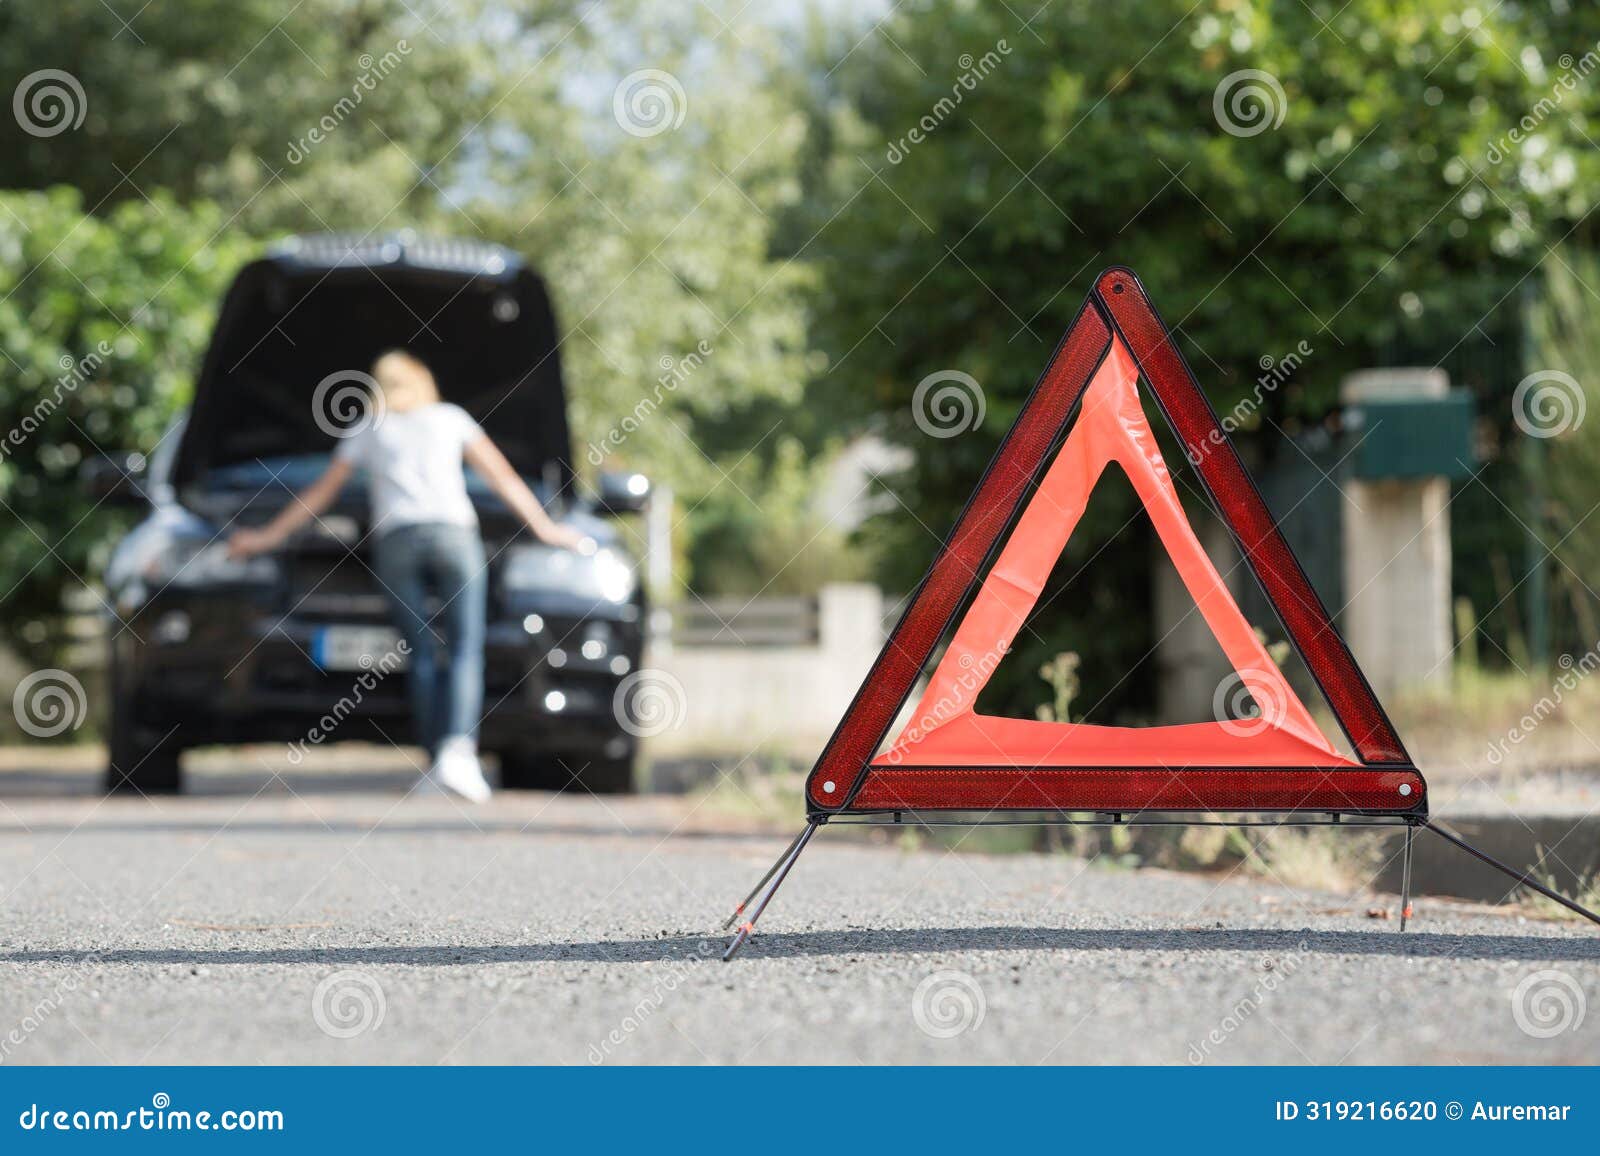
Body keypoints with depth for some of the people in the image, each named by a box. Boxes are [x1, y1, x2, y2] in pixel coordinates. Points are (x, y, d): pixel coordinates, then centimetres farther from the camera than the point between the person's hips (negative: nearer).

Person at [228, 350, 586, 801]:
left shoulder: (366, 432, 23)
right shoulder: (450, 418, 21)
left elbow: (318, 493, 27)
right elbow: (502, 475, 22)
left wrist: (270, 535, 37)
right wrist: (544, 527, 28)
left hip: (396, 541, 1)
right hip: (452, 533, -1)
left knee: (423, 657, 5)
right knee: (465, 650, -9)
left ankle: (438, 765, -4)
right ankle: (458, 749, -31)